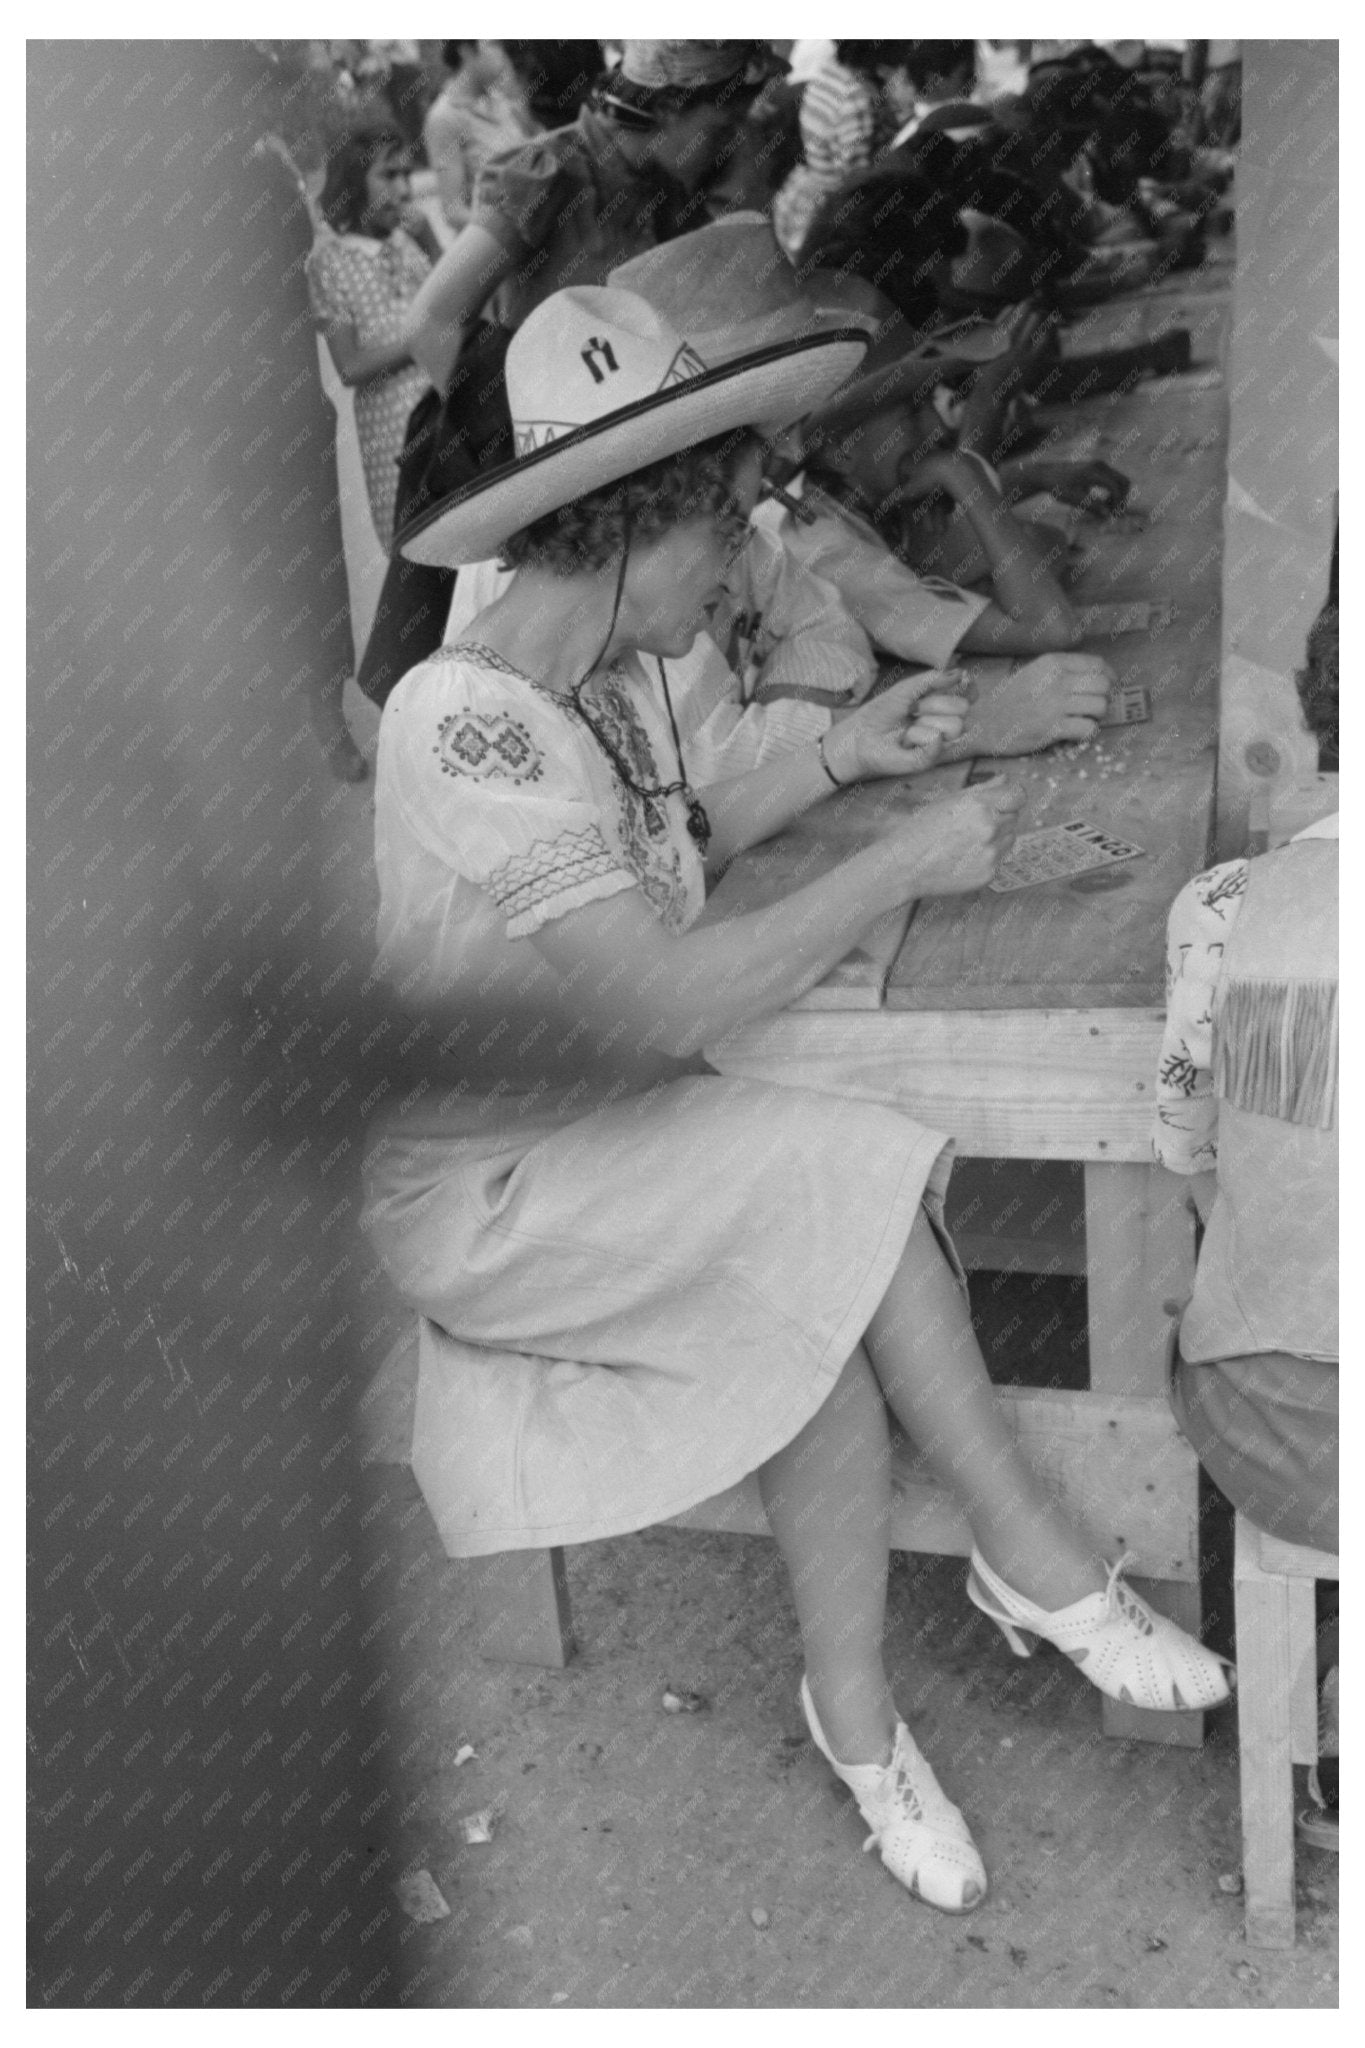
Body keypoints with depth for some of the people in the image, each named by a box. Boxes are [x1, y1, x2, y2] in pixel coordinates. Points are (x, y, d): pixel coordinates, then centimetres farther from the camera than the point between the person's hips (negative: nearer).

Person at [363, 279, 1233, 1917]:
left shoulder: (618, 668, 2)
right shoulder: (464, 724, -26)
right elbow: (673, 1000, -31)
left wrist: (838, 761, 3)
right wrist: (907, 863, -23)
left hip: (613, 1124, 8)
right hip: (486, 1189, -8)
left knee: (826, 1319, -15)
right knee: (855, 1185, -22)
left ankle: (854, 1715, 4)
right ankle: (1025, 1557, -1)